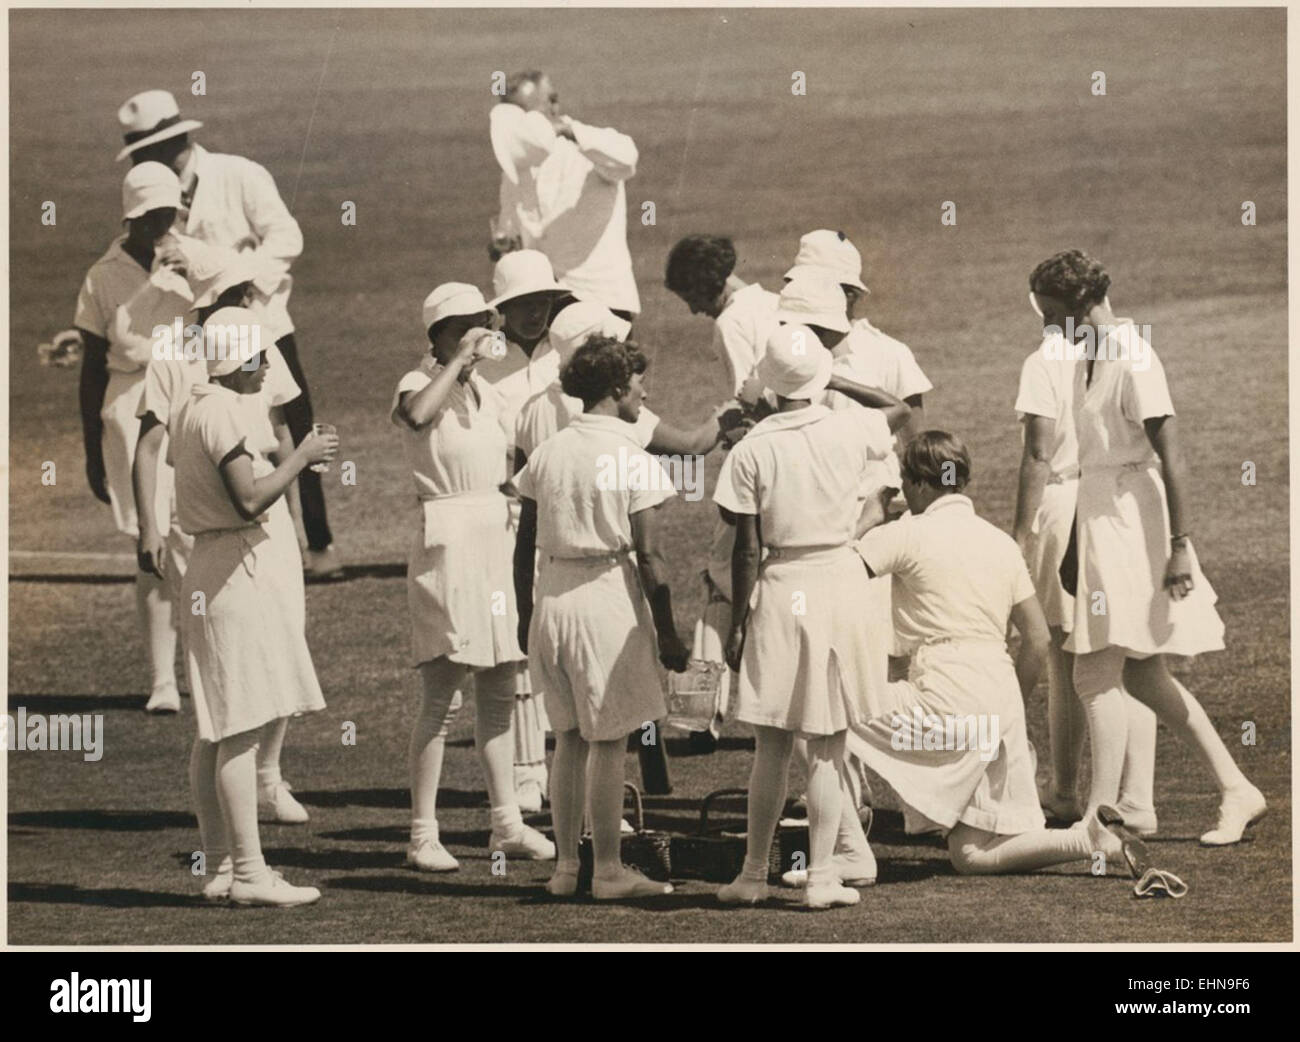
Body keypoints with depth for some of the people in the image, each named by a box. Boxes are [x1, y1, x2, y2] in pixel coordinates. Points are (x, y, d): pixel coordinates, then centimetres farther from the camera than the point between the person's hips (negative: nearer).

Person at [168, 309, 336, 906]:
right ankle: (249, 873, -10)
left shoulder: (194, 409, 15)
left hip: (213, 567, 11)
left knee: (217, 731, 12)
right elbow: (250, 499, -23)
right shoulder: (223, 414, -16)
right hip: (242, 570, -11)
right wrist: (300, 457, -11)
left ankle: (220, 868, 16)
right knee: (242, 728, -10)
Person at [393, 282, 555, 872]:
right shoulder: (420, 385, -8)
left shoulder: (484, 391, 14)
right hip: (445, 539, -8)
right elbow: (417, 415, -34)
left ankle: (507, 823, 18)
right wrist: (457, 361, -28)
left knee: (498, 691, 11)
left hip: (494, 538, 8)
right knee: (443, 695, -8)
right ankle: (423, 836, -4)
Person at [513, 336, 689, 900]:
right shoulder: (632, 460, -10)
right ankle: (608, 870, 4)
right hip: (608, 595, -5)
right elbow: (648, 556, -11)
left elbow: (524, 546, 8)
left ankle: (565, 865, 16)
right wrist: (667, 633, -5)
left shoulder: (546, 453, 5)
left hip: (551, 598, 5)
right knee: (609, 741, 1)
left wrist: (525, 615, 18)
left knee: (569, 737, 14)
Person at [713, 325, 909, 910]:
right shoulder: (850, 431, -3)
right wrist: (839, 384, 26)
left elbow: (747, 548, -6)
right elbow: (899, 410, 20)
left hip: (779, 590, 0)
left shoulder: (750, 453, -7)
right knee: (827, 748, 4)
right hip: (839, 581, 0)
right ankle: (822, 876, 2)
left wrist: (738, 621, 2)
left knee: (771, 745, 9)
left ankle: (754, 872, 13)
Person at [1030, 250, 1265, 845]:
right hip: (1100, 519, 10)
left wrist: (1181, 546, -22)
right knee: (1141, 676, 14)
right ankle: (1237, 792, 20)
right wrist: (1073, 544, 23)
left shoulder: (1133, 361, -16)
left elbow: (1171, 456, -19)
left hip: (1130, 519, -10)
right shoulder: (1085, 359, 12)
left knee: (1097, 675, -10)